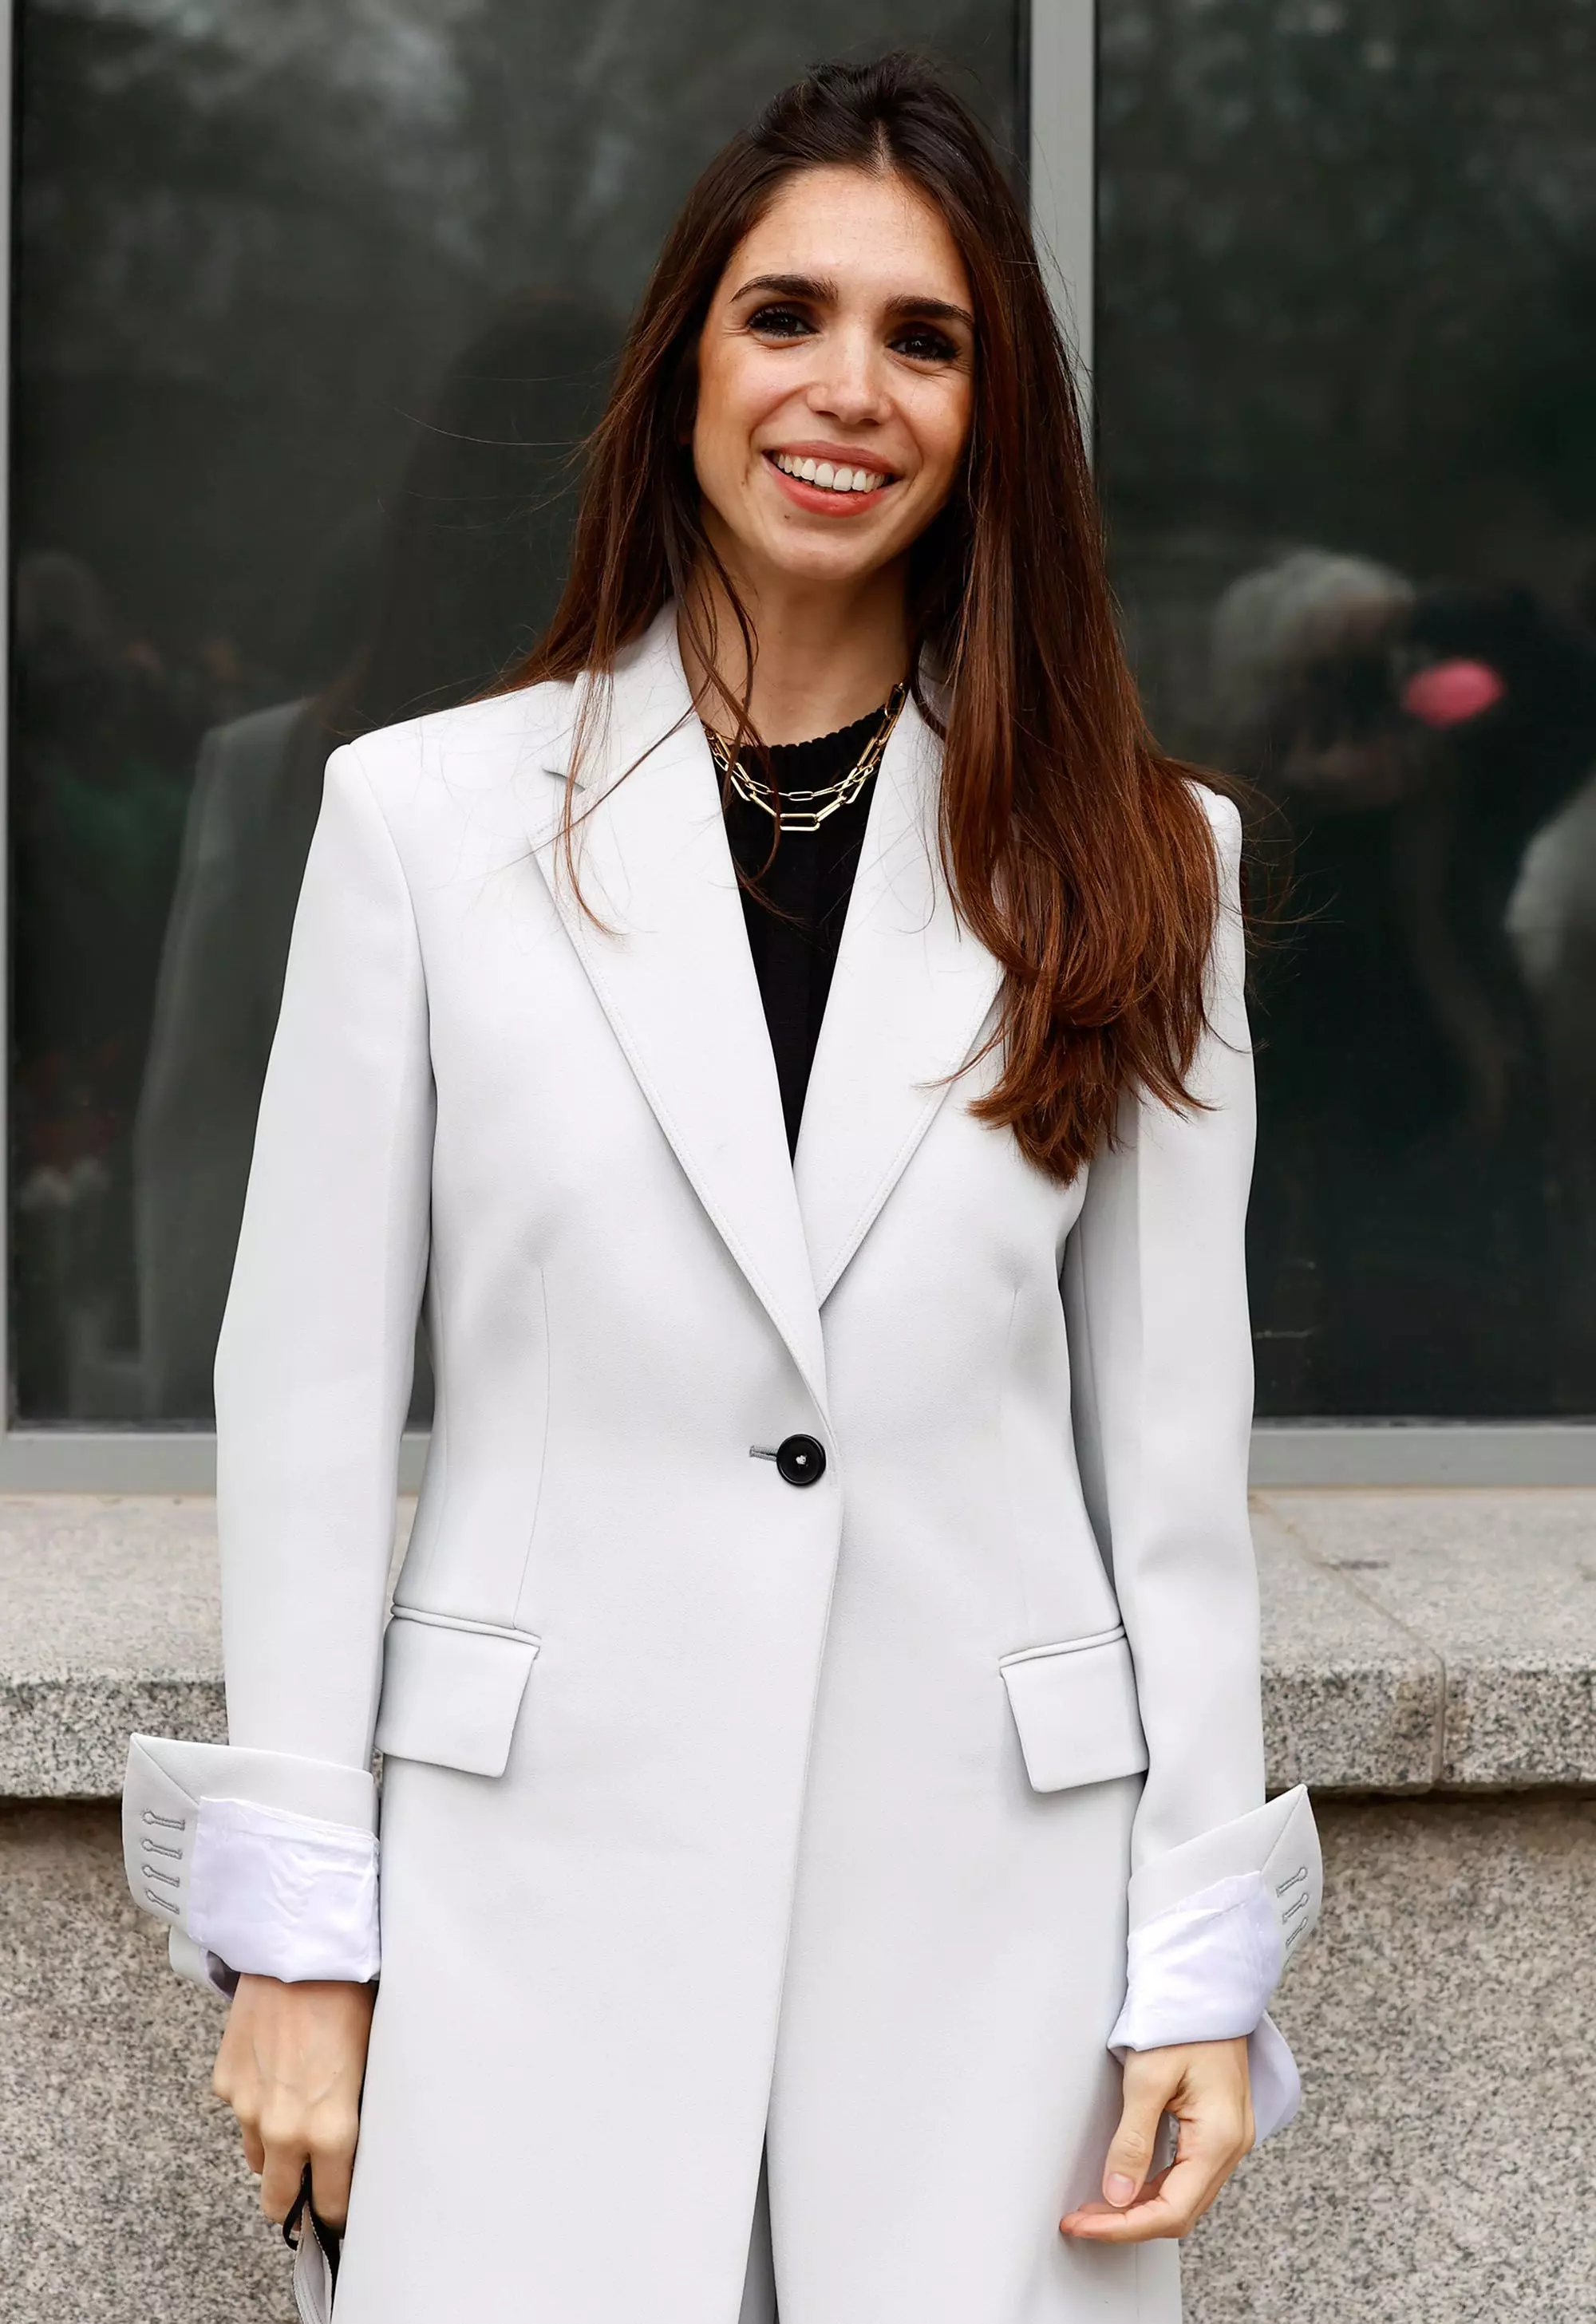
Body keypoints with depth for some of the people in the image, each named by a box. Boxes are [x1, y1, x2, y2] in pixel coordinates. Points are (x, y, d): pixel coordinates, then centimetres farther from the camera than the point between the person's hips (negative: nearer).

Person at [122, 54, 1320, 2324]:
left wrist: (1201, 1964, 2)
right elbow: (308, 1386, 2)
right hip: (542, 1882, -1)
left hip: (990, 1885, 1)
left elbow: (1175, 1435, 5)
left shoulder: (1126, 861, 5)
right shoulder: (427, 813, 2)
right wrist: (295, 1927, 0)